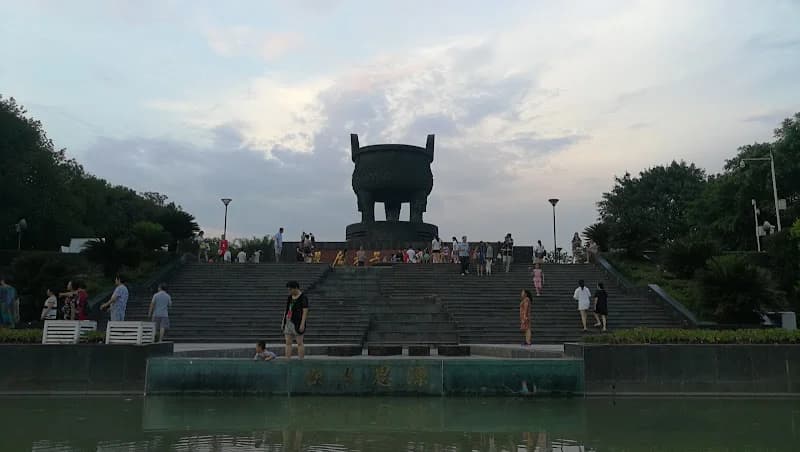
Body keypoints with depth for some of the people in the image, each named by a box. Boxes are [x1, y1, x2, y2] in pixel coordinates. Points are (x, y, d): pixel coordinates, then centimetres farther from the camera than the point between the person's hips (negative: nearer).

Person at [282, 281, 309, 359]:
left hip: (298, 322, -7)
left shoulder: (303, 297, -7)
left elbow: (305, 311, -12)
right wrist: (283, 322, 15)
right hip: (288, 322, 7)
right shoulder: (289, 298, 14)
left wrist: (302, 324, -19)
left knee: (299, 343, -3)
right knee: (288, 343, 5)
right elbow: (286, 310, 19)